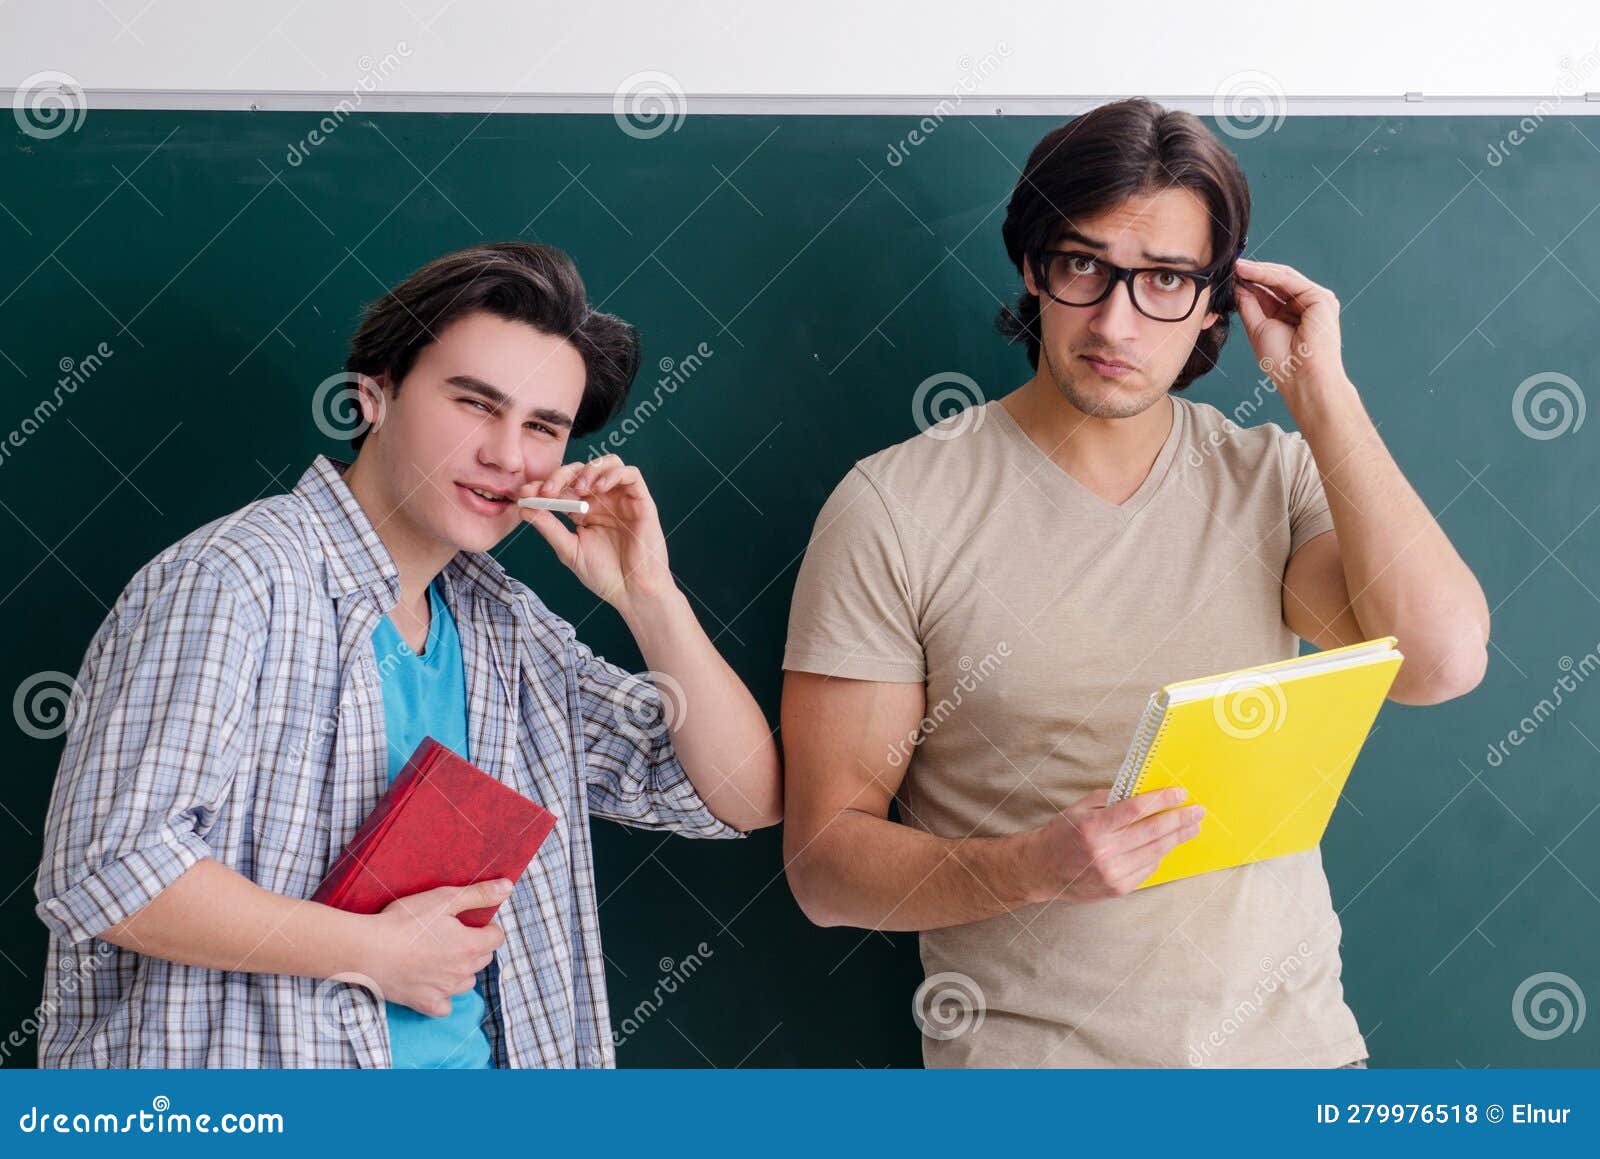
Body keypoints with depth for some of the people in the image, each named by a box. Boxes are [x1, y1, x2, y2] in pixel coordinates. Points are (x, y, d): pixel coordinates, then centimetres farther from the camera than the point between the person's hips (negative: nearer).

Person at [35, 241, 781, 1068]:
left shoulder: (505, 626, 12)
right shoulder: (235, 580, -9)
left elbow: (743, 799, 12)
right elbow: (105, 870, -17)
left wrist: (648, 599, 0)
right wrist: (376, 950, -13)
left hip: (483, 1059, 5)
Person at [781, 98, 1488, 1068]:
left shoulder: (1276, 478, 3)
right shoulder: (894, 508, -7)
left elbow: (1441, 660, -14)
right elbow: (826, 858, -8)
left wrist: (1320, 389, -9)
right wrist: (1034, 868, -25)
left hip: (1290, 1037, 3)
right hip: (1026, 1052, -2)